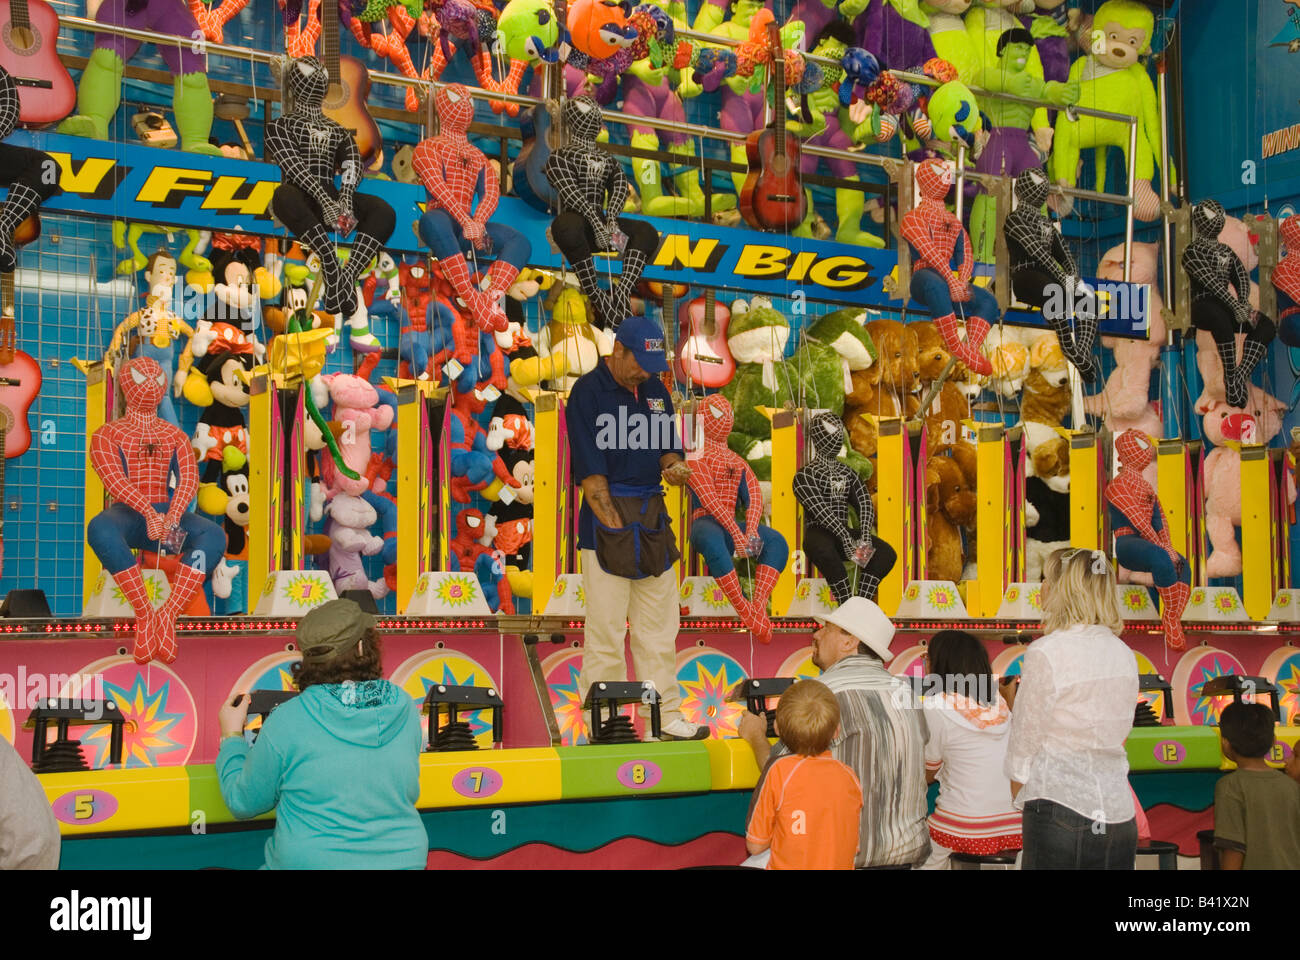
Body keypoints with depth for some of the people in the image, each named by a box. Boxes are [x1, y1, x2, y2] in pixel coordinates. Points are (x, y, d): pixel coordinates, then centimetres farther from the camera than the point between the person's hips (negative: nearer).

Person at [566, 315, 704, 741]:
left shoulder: (656, 390, 13)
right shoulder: (588, 392, -7)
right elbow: (590, 472, -12)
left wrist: (674, 466, -7)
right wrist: (617, 529, -15)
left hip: (653, 514, 7)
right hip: (607, 515, -7)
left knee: (659, 626, 10)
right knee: (605, 626, -4)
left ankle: (665, 718, 18)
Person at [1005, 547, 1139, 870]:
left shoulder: (1045, 653, -9)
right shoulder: (1124, 655, 10)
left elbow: (1025, 742, -5)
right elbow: (1118, 733, 15)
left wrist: (1017, 800, 7)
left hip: (1060, 810, -6)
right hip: (1120, 815, 6)